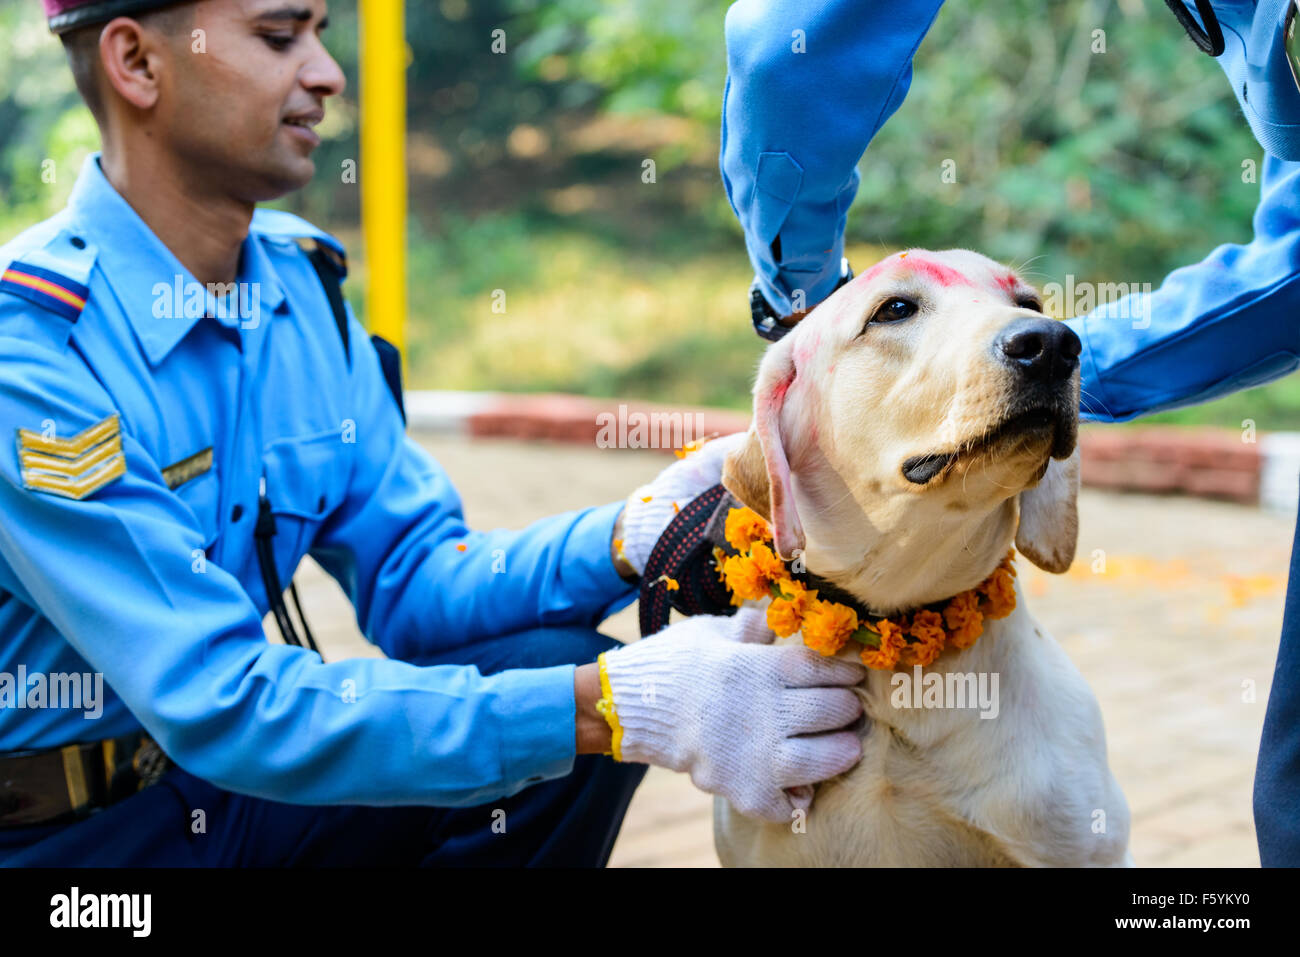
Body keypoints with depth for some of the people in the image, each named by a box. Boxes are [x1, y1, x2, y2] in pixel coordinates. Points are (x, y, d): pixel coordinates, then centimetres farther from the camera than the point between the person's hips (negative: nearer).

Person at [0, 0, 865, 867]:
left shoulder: (298, 283, 2)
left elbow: (412, 581, 2)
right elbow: (220, 704, -27)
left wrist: (637, 537, -16)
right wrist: (607, 708, -32)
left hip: (217, 777, 6)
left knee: (564, 665, -9)